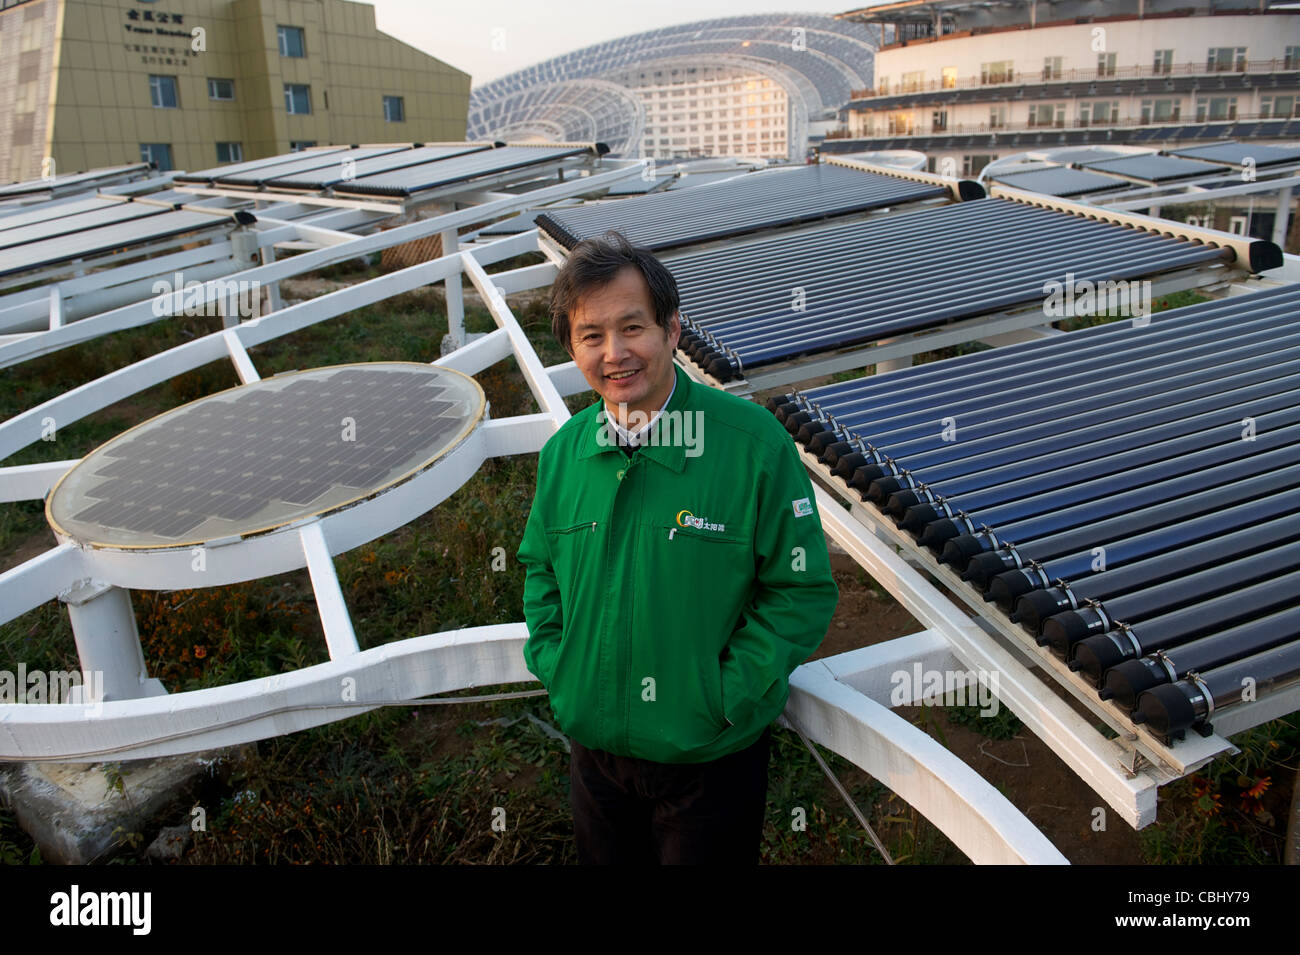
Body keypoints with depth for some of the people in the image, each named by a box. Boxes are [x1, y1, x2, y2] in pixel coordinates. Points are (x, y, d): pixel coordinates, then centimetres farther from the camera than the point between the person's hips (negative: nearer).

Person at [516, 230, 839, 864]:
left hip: (711, 757, -4)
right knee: (604, 857, 27)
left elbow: (803, 588, -15)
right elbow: (539, 565, 11)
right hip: (593, 745, 4)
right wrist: (551, 663, -2)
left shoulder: (753, 442, -19)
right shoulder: (562, 452, -4)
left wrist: (724, 697, -18)